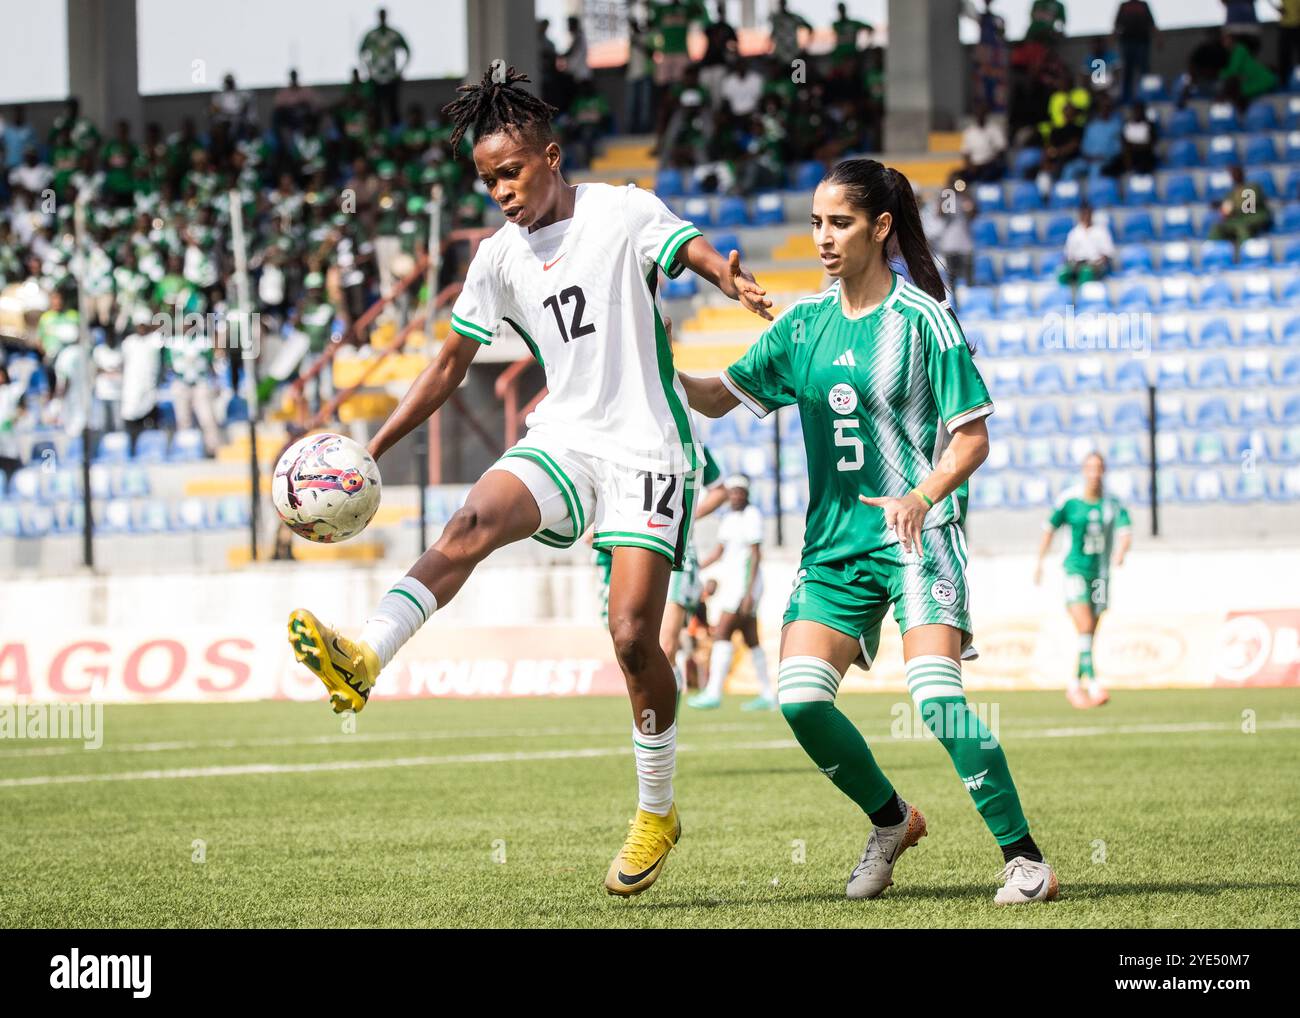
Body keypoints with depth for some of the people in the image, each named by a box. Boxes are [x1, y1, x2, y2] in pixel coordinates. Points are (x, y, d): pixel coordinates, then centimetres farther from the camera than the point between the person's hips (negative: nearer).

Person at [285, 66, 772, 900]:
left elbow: (697, 252, -20)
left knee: (633, 635, -10)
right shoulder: (500, 256, 10)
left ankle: (658, 813, 8)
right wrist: (372, 449, 9)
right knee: (474, 523, -27)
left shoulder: (622, 213, -4)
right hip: (562, 440, 4)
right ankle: (365, 660, -45)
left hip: (646, 447, -4)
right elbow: (451, 365, 16)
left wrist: (737, 283, -45)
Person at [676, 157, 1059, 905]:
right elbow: (722, 396, 14)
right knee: (801, 698, -9)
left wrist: (922, 495, -24)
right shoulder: (804, 323, 9)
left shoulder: (922, 319, -7)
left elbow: (972, 438, -7)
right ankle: (891, 820, 16)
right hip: (834, 538, 6)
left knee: (937, 693, -22)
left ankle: (1025, 858, -14)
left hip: (918, 535, -5)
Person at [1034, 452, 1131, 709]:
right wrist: (1040, 562, 11)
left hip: (1100, 572, 4)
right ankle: (1093, 684, -24)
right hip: (1075, 570, -3)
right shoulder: (1069, 499, -4)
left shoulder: (1112, 503, 2)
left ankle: (1075, 686, 22)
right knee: (1085, 628, -19)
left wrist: (1121, 551, -30)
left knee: (1089, 635, 9)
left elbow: (1125, 531, -9)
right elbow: (1050, 528, 7)